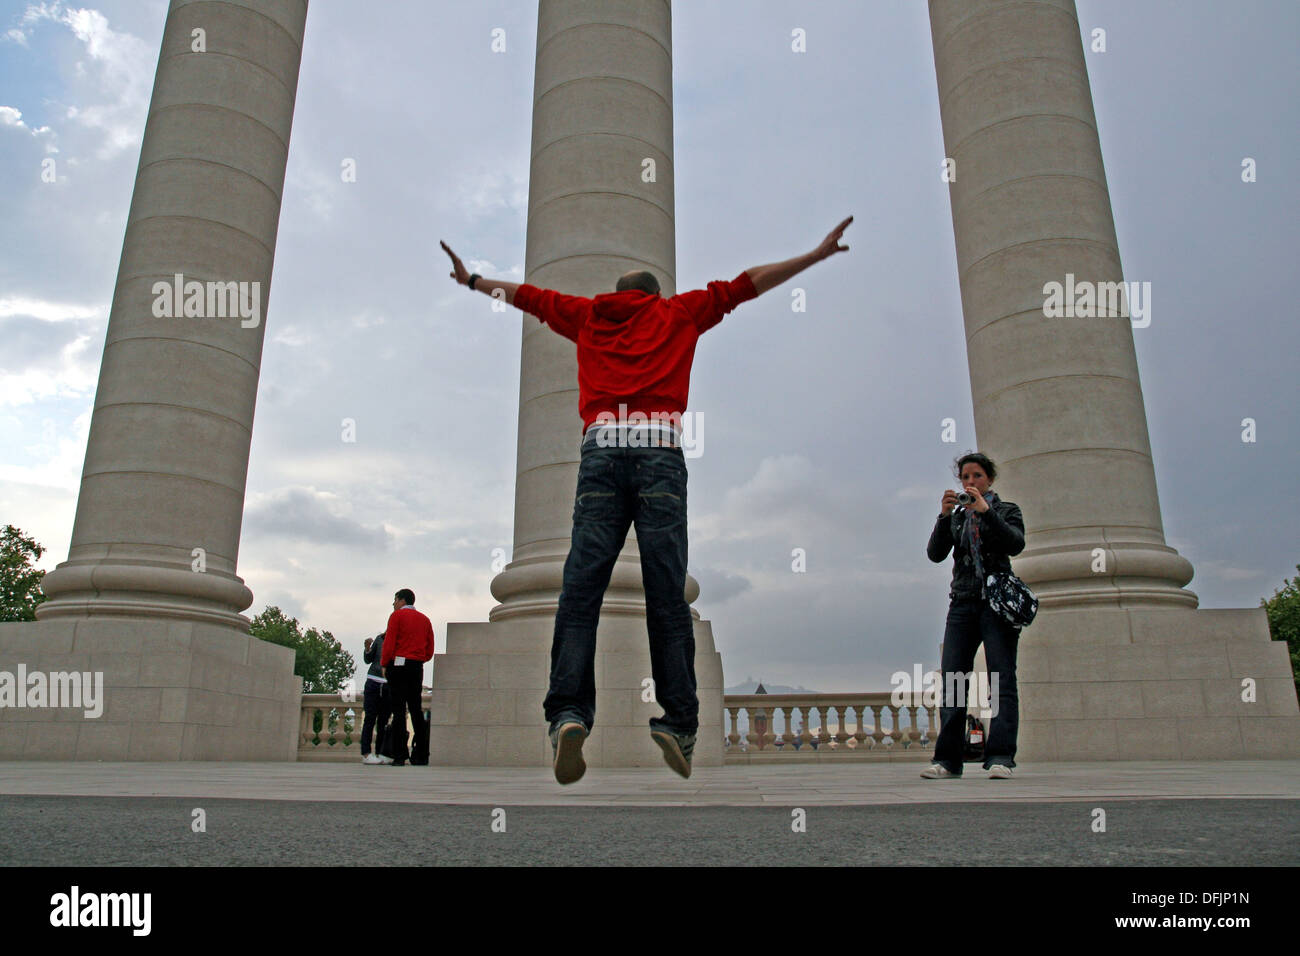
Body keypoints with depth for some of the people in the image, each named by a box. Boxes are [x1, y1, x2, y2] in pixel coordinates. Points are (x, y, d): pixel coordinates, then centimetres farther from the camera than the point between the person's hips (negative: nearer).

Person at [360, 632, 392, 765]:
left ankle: (380, 753, 9)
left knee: (383, 720, 2)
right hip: (373, 681, 0)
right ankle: (365, 753, -1)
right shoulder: (379, 639, 6)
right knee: (370, 718, -3)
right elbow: (368, 659, 12)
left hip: (389, 685, 0)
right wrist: (367, 648, -6)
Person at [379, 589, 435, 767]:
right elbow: (429, 651, 13)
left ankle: (399, 756, -8)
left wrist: (384, 665, 1)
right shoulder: (425, 620, 17)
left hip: (398, 665, -5)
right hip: (418, 668, 5)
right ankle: (421, 755, 5)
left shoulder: (397, 615, 0)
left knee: (399, 710, -5)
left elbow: (389, 643, -8)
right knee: (417, 710, 7)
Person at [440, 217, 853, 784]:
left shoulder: (586, 314, 27)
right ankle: (677, 725, -9)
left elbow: (525, 295, 40)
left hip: (602, 448, 1)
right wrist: (818, 253, 36)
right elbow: (744, 285, 28)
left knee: (580, 589, -5)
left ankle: (569, 715, -19)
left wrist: (470, 280, 57)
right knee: (667, 595, -4)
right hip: (660, 448, -1)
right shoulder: (679, 312, 24)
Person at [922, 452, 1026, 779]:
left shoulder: (1006, 510, 11)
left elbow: (1016, 543, -8)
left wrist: (986, 511, -17)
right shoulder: (955, 517, 19)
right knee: (951, 679, -7)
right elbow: (935, 554, 5)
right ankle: (948, 759, -8)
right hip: (963, 602, 3)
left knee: (1002, 678, -10)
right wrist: (944, 516, -8)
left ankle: (1000, 757, -11)